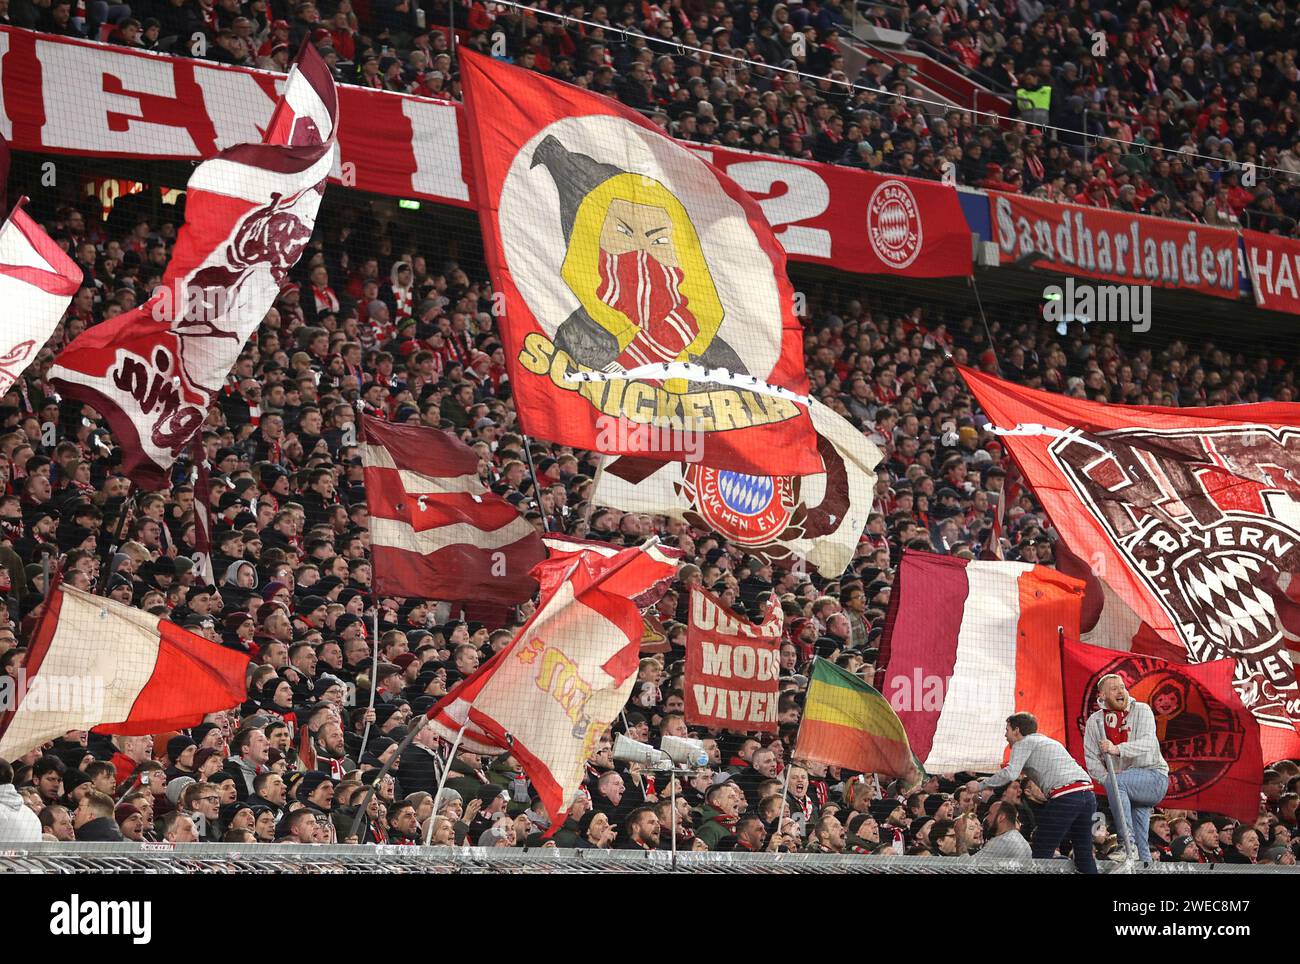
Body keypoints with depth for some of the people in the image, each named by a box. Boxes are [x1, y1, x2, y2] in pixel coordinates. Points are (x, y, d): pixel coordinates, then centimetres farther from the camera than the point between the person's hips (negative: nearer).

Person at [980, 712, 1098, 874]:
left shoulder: (1024, 743, 6)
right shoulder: (1048, 741, 33)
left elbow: (1010, 774, -7)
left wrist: (981, 785, 2)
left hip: (1065, 796, -8)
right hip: (1088, 793, 8)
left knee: (1040, 853, -2)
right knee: (1084, 854, 12)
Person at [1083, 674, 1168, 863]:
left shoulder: (1141, 711, -4)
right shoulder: (1095, 721, 6)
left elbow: (1146, 744, -21)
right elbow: (1091, 758, 0)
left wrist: (1117, 749, -37)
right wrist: (1106, 779, -19)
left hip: (1153, 775, -5)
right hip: (1128, 786, 5)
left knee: (1117, 781, -32)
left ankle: (1127, 843, -32)